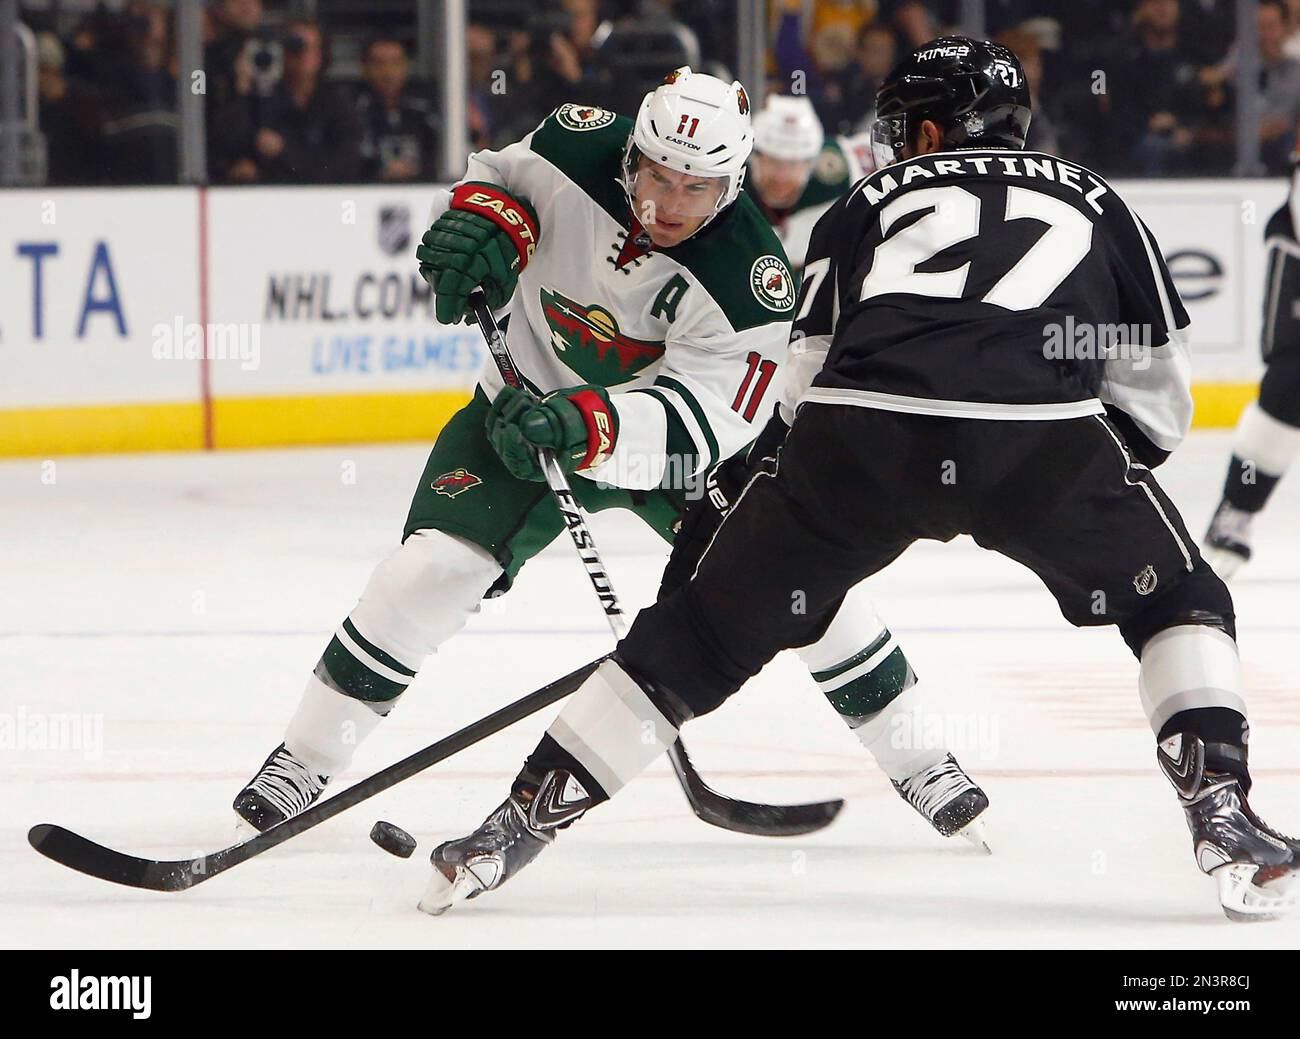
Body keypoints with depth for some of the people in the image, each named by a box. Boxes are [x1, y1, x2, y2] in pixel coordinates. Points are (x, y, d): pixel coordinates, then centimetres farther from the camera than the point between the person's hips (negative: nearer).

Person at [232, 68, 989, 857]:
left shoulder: (752, 279, -32)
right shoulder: (578, 149, -23)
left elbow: (696, 417, -38)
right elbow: (497, 174, 0)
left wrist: (583, 427, -54)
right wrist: (483, 222, -23)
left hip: (679, 438, -1)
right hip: (531, 401, 1)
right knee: (435, 563, -16)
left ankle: (915, 757, 7)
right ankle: (304, 759, -3)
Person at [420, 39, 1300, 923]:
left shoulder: (868, 204, 29)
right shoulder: (1093, 203, 30)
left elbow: (799, 376, 24)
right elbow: (1158, 403, 29)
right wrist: (1110, 468, 44)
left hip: (863, 428, 1)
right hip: (1041, 437, -1)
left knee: (711, 625, 15)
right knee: (1177, 600, 22)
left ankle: (522, 819, 15)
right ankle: (1222, 810, 2)